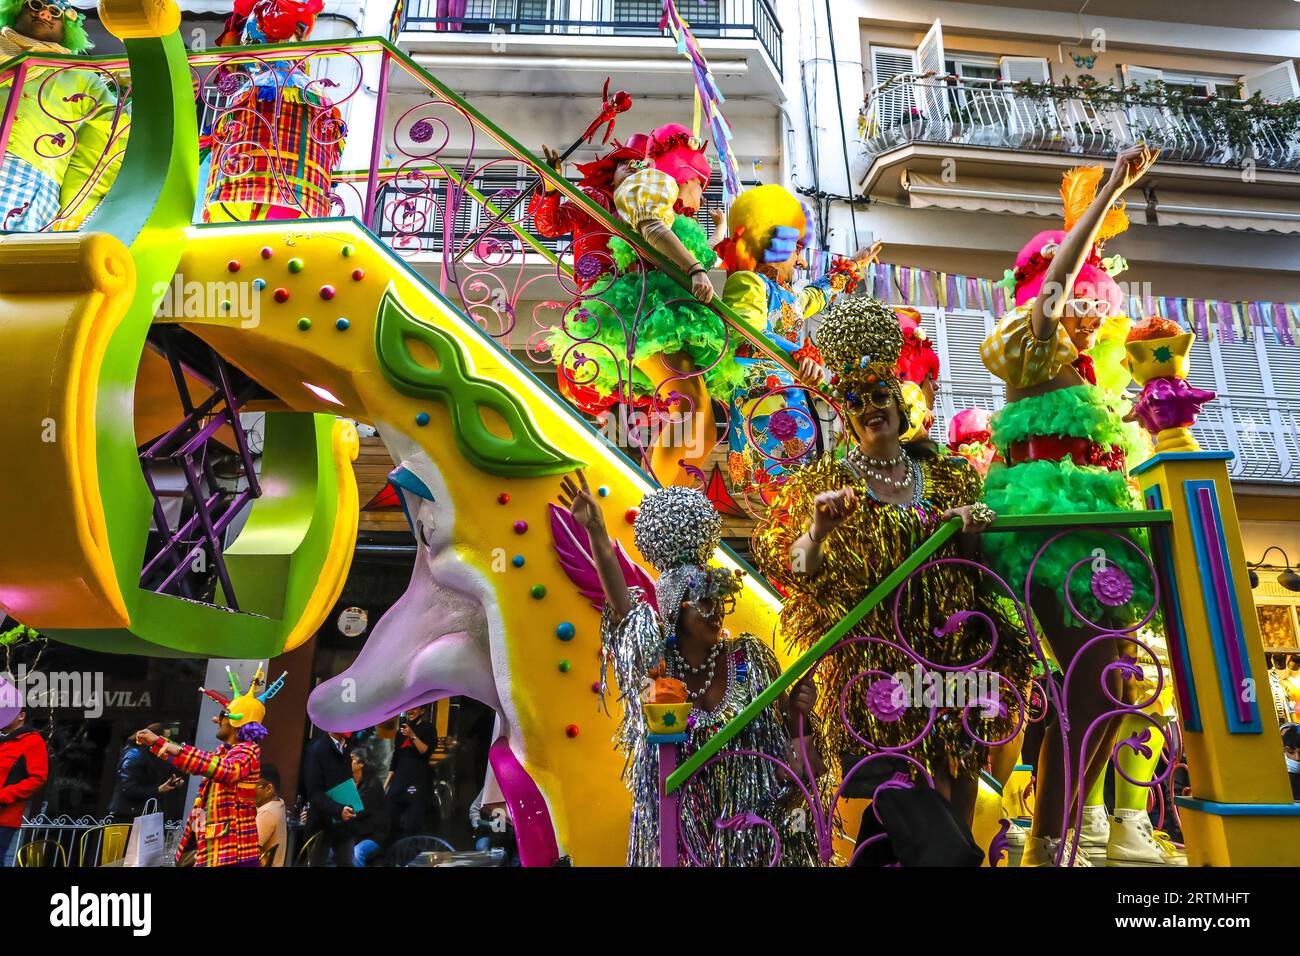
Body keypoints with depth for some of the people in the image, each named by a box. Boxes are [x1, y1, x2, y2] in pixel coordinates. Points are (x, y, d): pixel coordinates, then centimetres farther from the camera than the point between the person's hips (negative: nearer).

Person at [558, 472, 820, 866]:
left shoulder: (749, 658, -6)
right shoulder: (654, 659, -9)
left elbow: (780, 732, 3)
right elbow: (619, 598, -20)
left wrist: (796, 709, -18)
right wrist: (596, 532, -27)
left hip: (748, 816, 1)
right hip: (675, 819, 0)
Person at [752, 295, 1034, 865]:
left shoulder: (947, 476, 9)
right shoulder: (823, 483, 0)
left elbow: (970, 570, 15)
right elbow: (793, 573, -8)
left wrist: (972, 533, -5)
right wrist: (819, 529, -25)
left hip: (952, 655, 4)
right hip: (869, 663, -3)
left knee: (956, 774, 10)